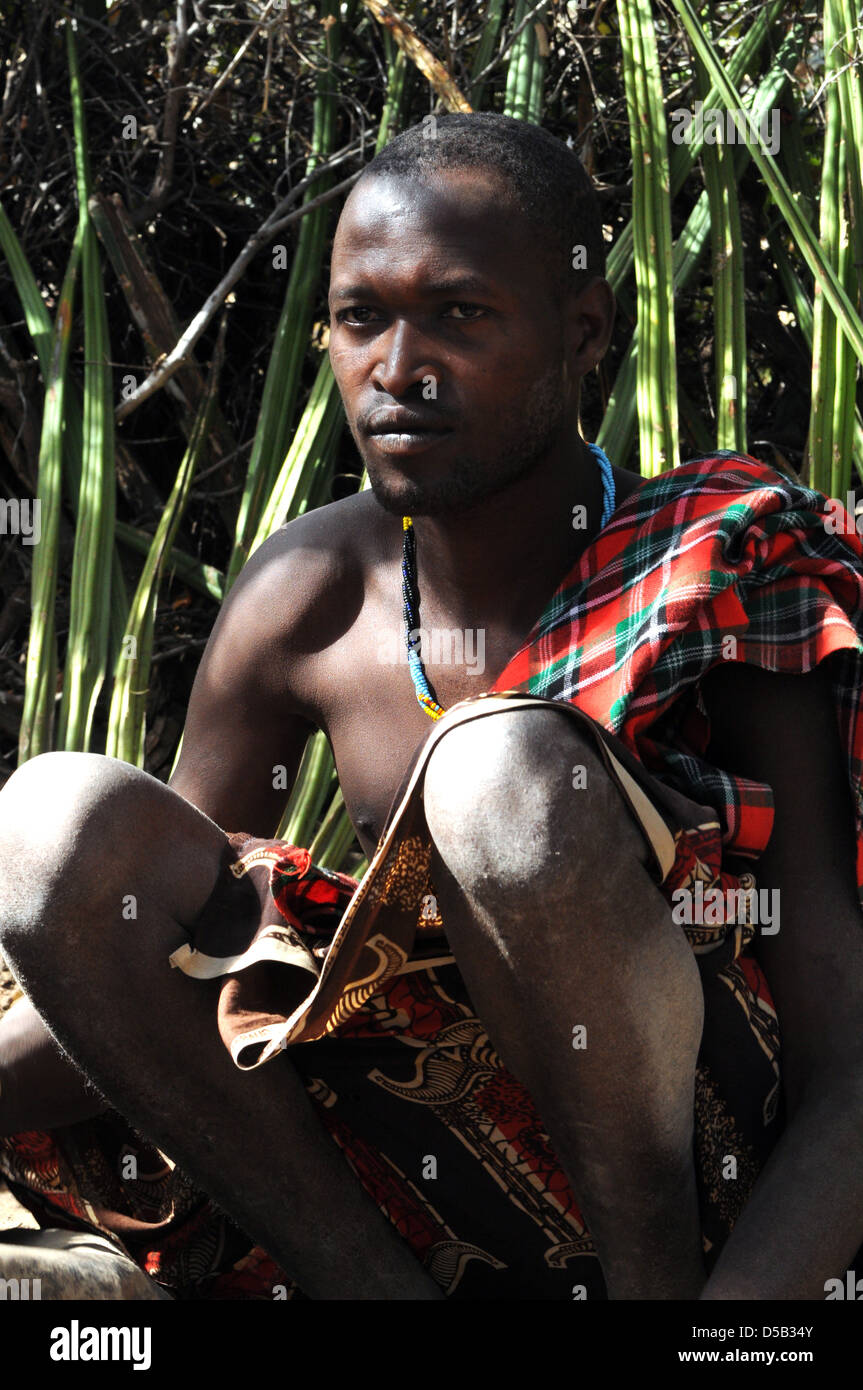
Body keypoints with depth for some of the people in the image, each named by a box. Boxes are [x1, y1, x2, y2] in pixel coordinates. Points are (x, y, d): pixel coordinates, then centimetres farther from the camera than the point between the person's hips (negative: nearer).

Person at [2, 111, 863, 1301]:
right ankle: (378, 1291, -11)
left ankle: (659, 1282, -15)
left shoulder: (728, 586, -12)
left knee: (509, 764, -31)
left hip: (706, 1197, -4)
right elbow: (140, 976, 11)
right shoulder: (305, 600, 2)